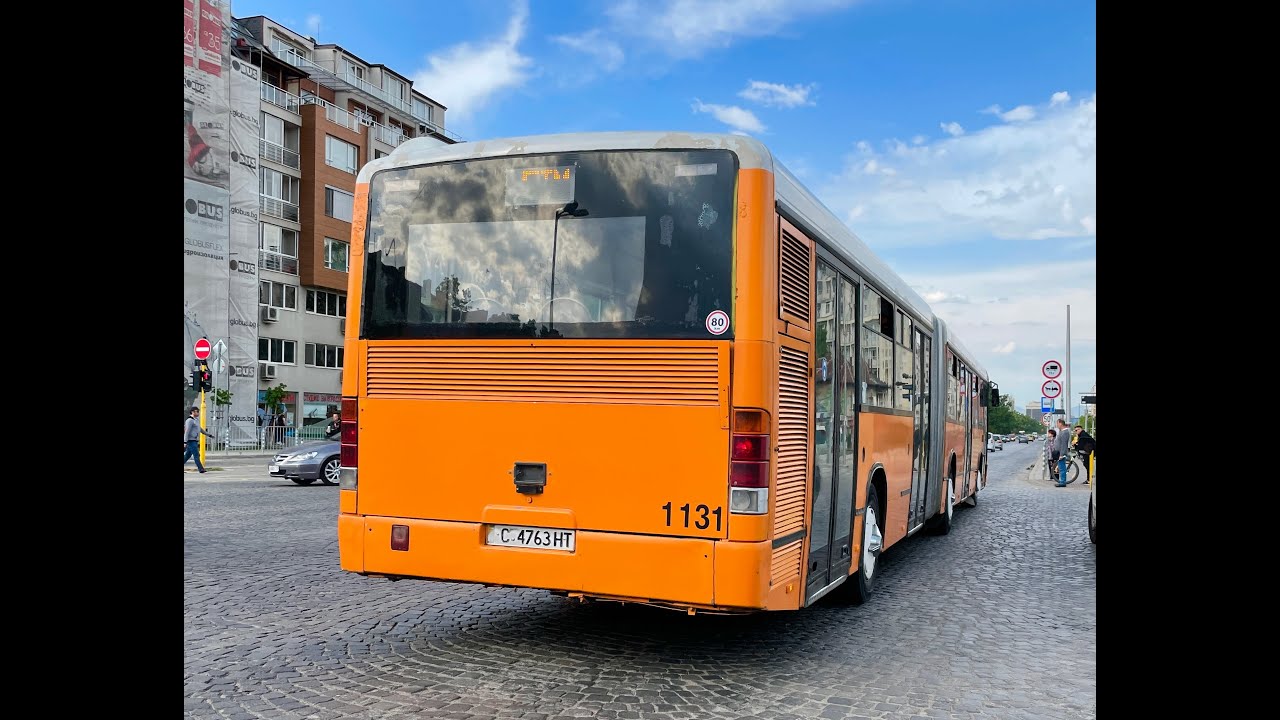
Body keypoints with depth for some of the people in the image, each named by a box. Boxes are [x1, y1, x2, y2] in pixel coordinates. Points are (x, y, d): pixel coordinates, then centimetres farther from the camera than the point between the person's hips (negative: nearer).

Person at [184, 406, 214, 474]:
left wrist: (209, 435, 31)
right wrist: (185, 442, -22)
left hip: (194, 441, 9)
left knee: (187, 455, 11)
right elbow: (187, 431, -18)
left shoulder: (196, 420, 18)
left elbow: (200, 429, 28)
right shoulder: (190, 420, -12)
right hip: (191, 441, -9)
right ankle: (201, 469, -8)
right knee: (196, 455, -9)